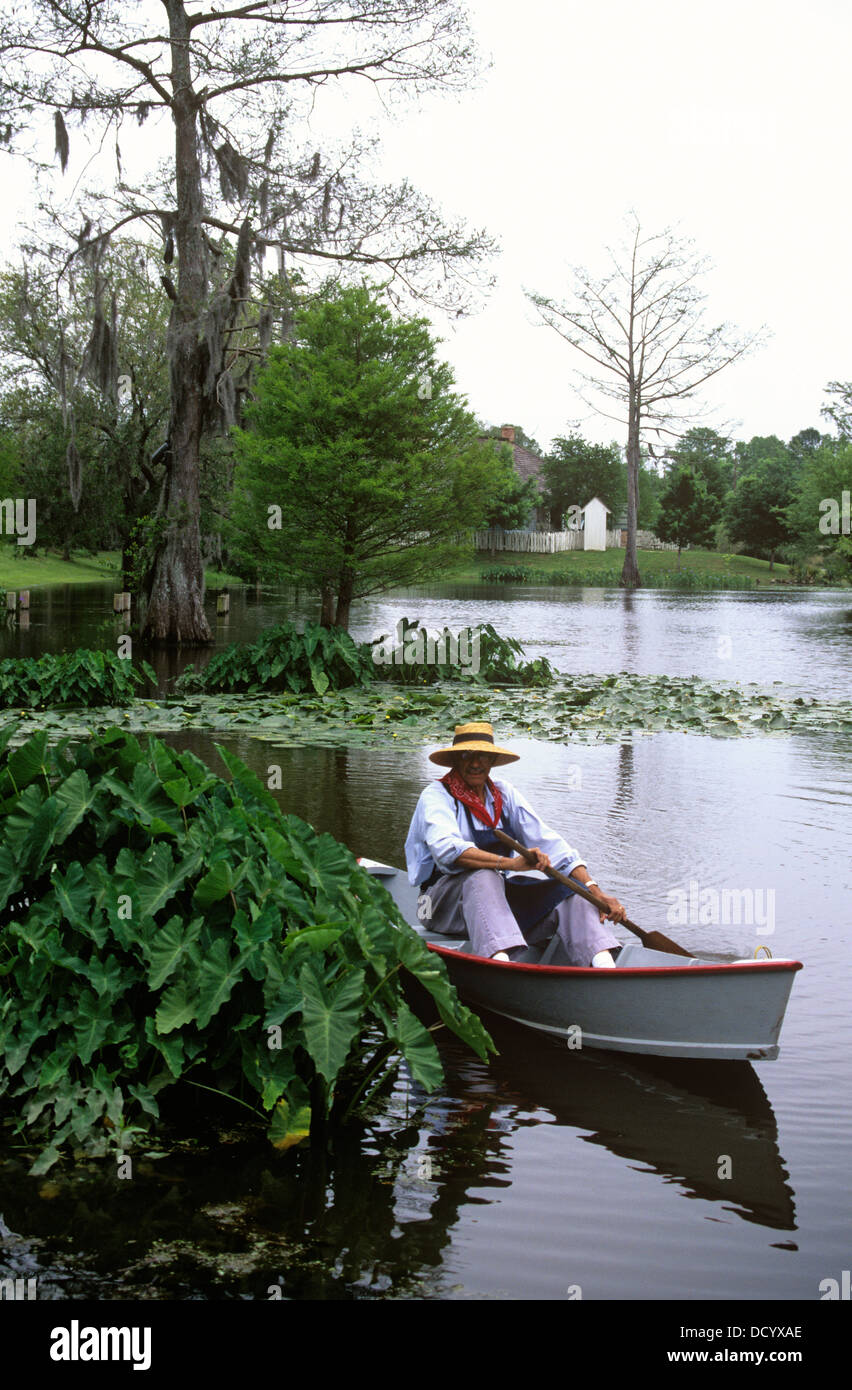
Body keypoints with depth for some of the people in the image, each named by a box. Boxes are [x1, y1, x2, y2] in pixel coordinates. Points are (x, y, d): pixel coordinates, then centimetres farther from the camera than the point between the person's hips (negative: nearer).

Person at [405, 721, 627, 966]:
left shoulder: (503, 792, 11)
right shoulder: (436, 795, -6)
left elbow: (547, 842, 2)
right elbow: (447, 848, -27)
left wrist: (594, 890, -11)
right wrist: (510, 863, -39)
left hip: (499, 896, 5)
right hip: (446, 897, -5)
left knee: (571, 894, -19)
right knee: (483, 877, -37)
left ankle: (605, 969, -45)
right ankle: (501, 964, -62)